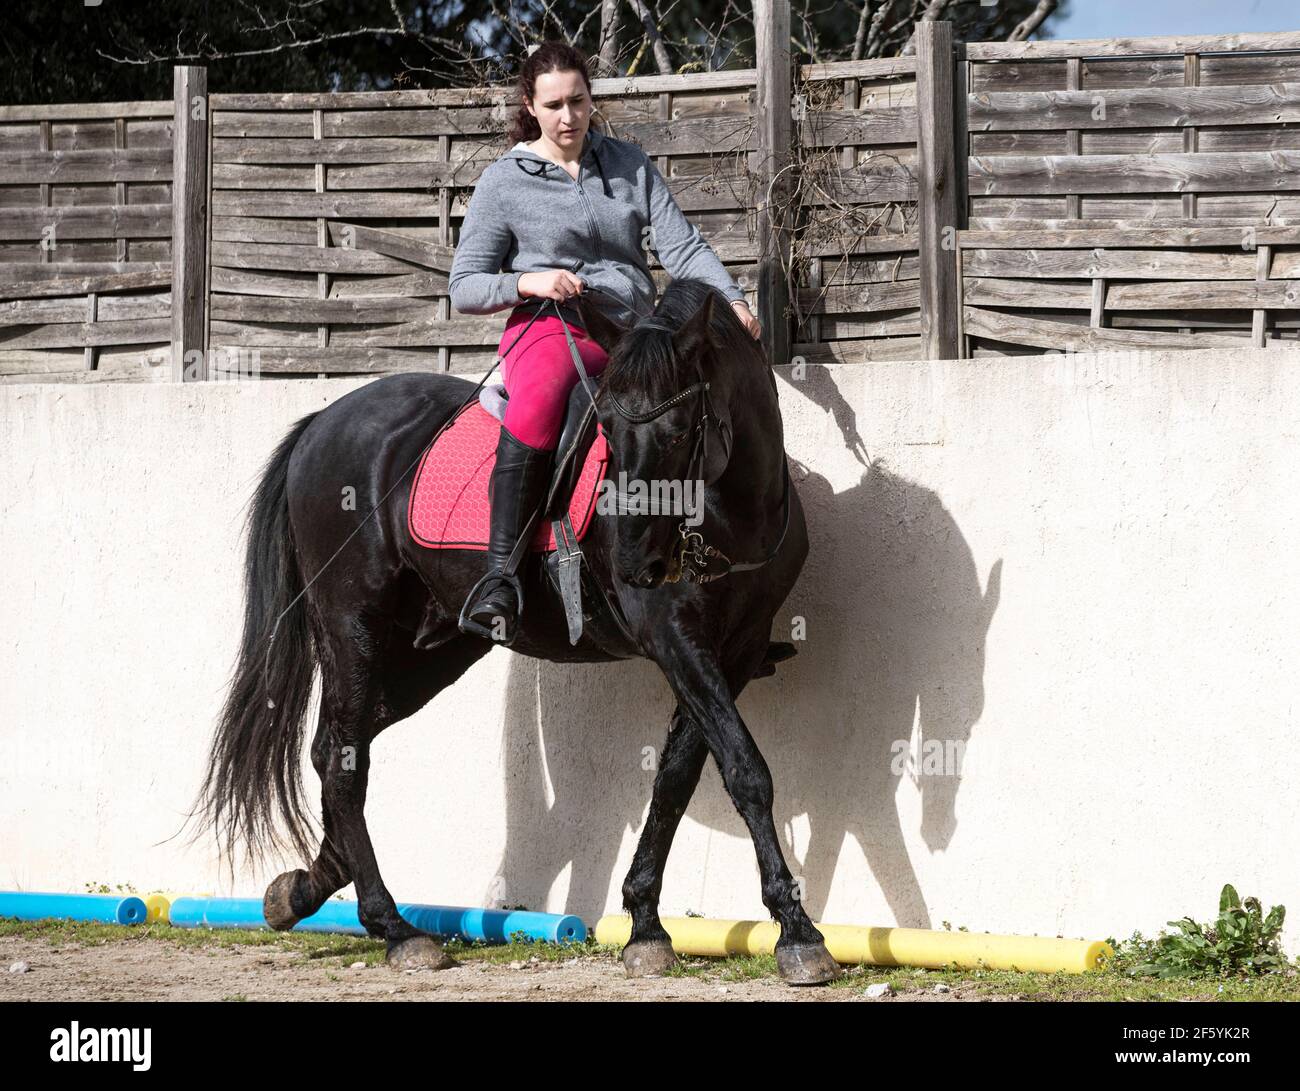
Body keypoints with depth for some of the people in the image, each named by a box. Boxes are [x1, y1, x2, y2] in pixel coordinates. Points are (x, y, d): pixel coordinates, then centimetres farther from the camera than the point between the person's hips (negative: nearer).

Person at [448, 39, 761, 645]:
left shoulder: (629, 164, 16)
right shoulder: (504, 181, 7)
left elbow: (681, 244, 6)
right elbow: (463, 288, 7)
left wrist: (731, 301, -13)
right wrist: (527, 282, -13)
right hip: (550, 328, -4)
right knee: (543, 391, -40)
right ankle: (499, 575, -45)